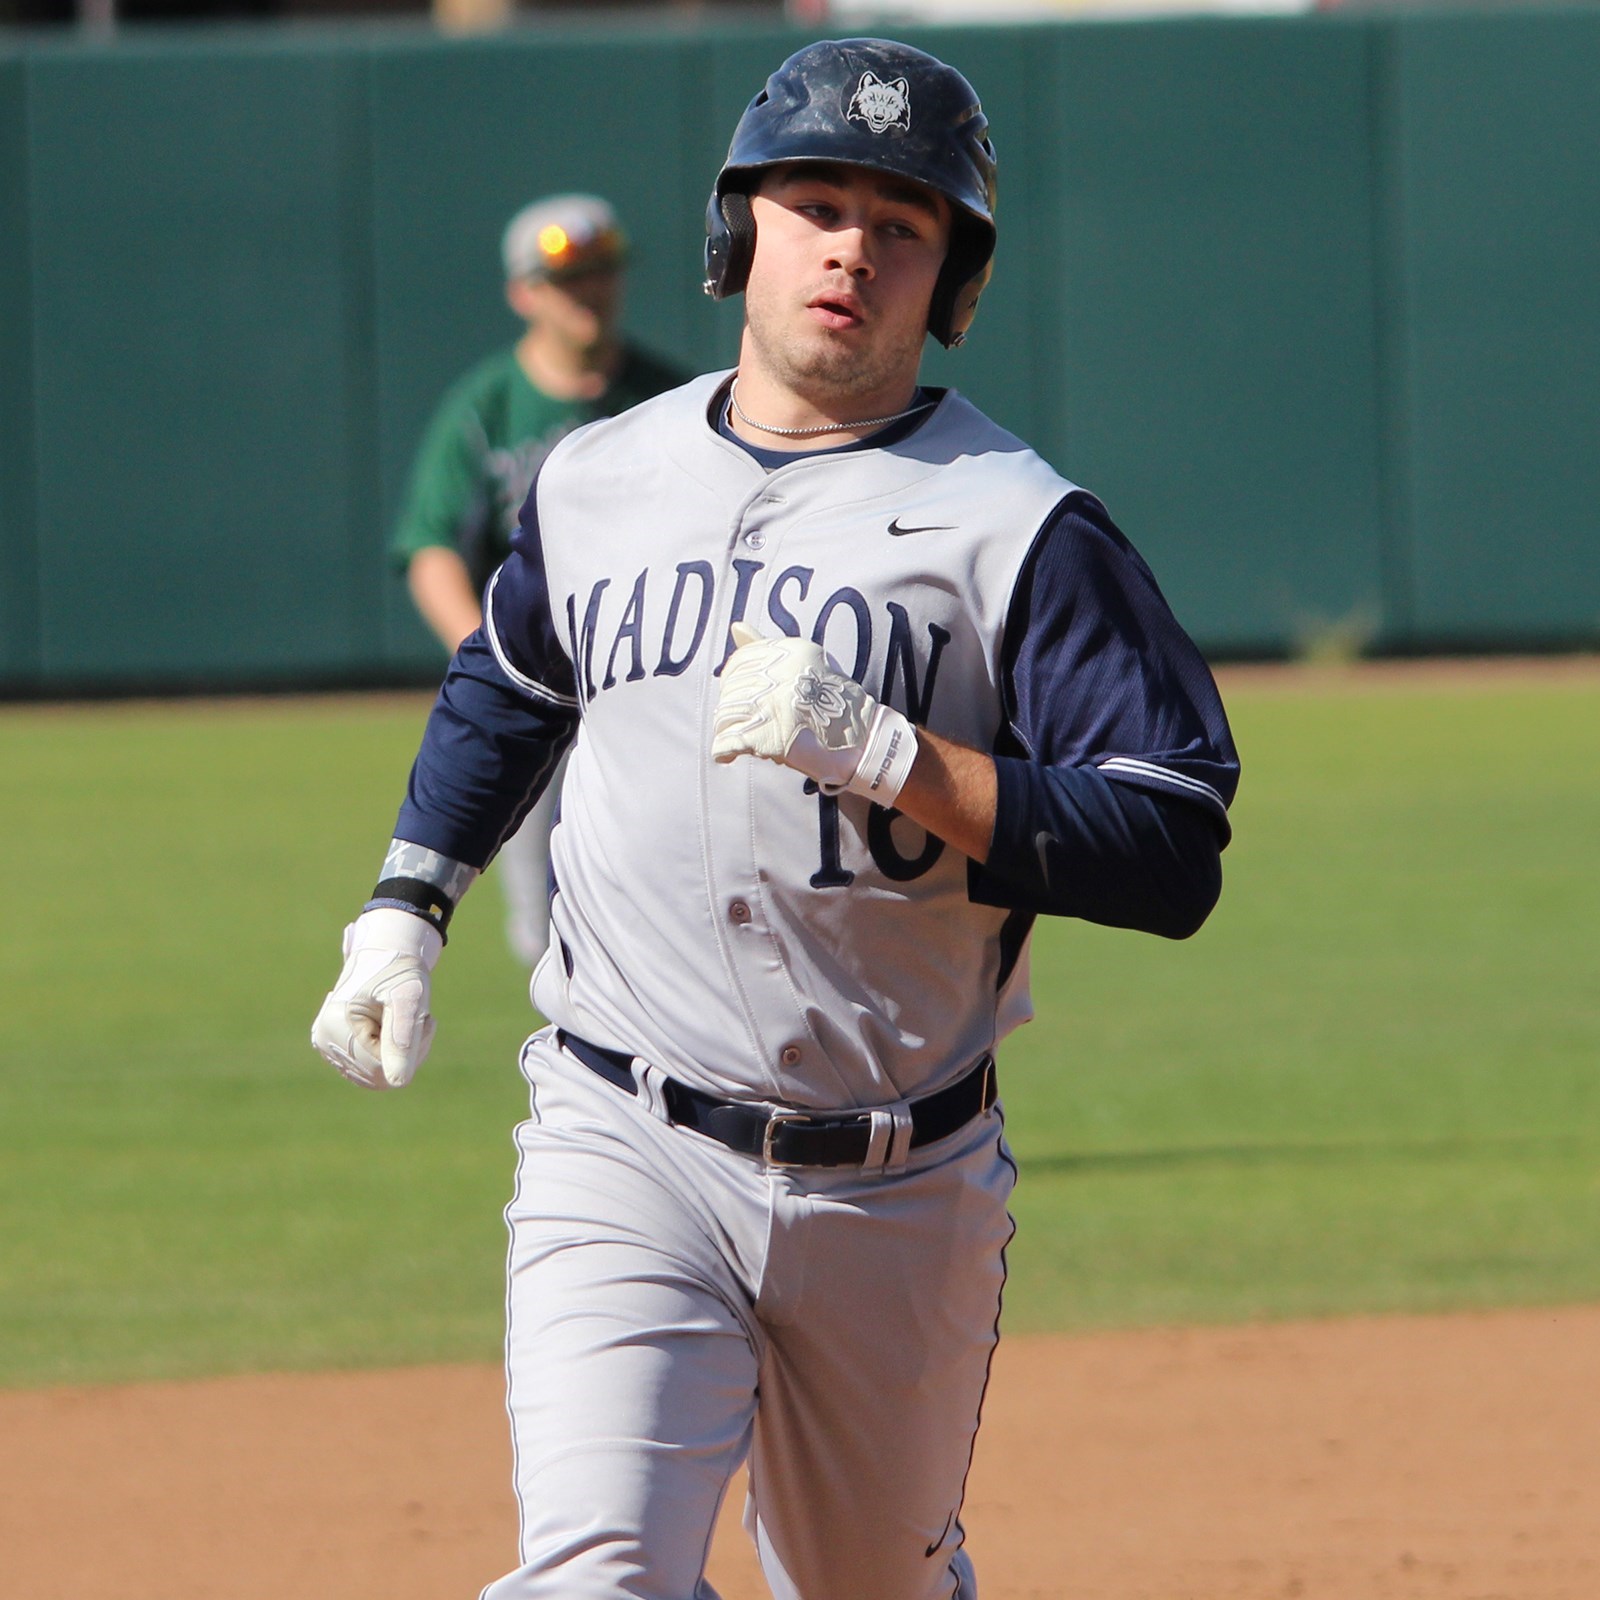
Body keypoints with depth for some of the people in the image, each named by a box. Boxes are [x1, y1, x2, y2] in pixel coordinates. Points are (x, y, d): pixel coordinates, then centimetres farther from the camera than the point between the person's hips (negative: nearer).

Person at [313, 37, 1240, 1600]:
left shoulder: (1019, 530, -7)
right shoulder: (596, 484, 7)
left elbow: (1172, 856, -15)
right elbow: (504, 691, 30)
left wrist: (884, 754, -24)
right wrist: (403, 910, 18)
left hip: (900, 1191, -1)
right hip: (623, 1160, 1)